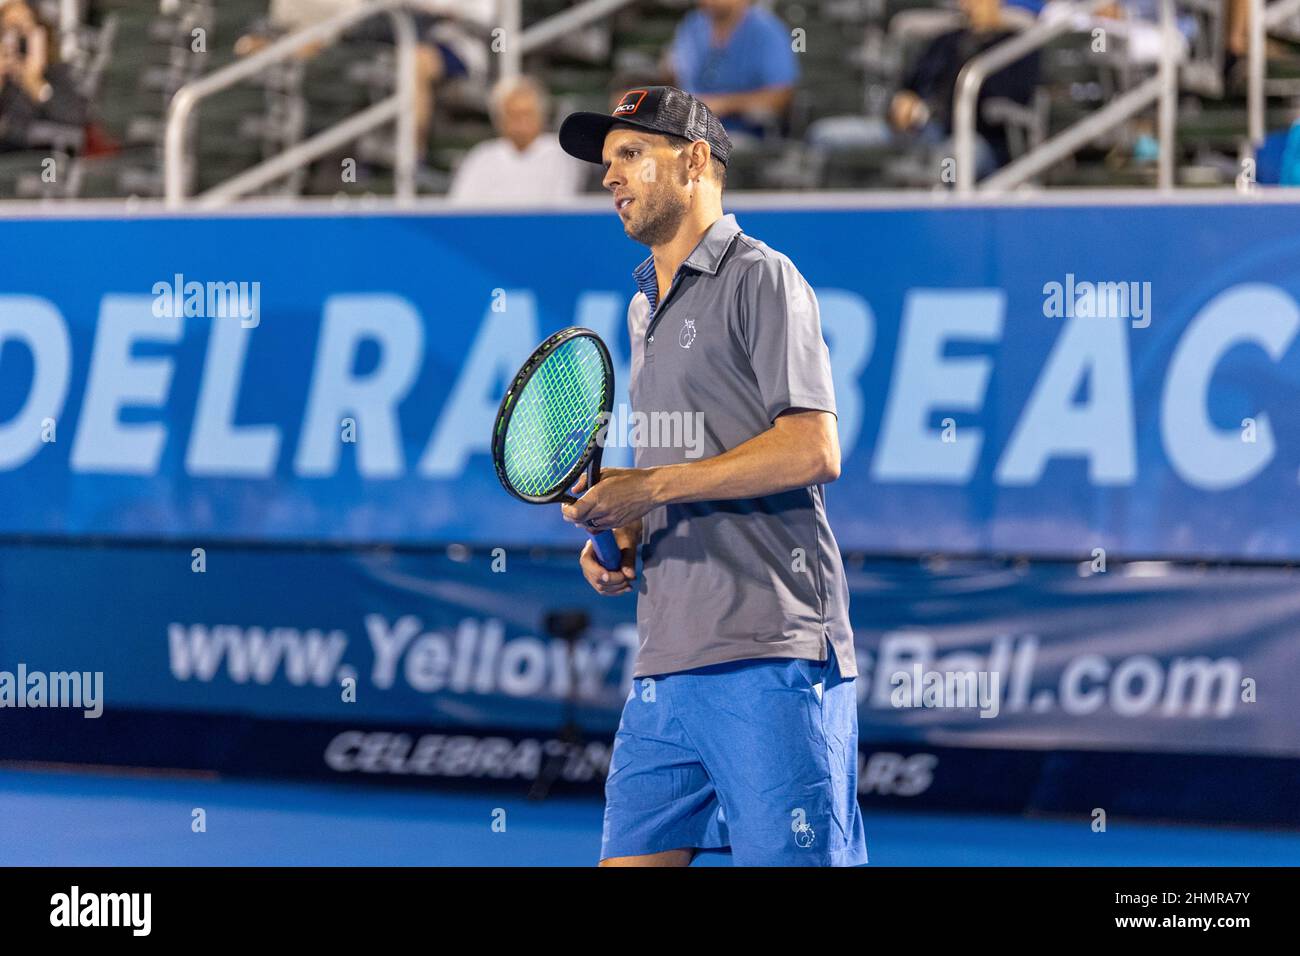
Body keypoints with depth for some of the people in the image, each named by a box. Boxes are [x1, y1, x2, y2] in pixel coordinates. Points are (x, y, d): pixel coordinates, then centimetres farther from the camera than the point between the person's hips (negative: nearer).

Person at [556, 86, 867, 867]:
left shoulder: (759, 278, -2)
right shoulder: (647, 307, 24)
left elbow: (813, 451, -13)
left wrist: (649, 487, -12)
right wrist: (621, 539, 9)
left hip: (769, 655, -8)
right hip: (665, 665, 8)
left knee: (790, 860, -10)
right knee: (631, 855, 3)